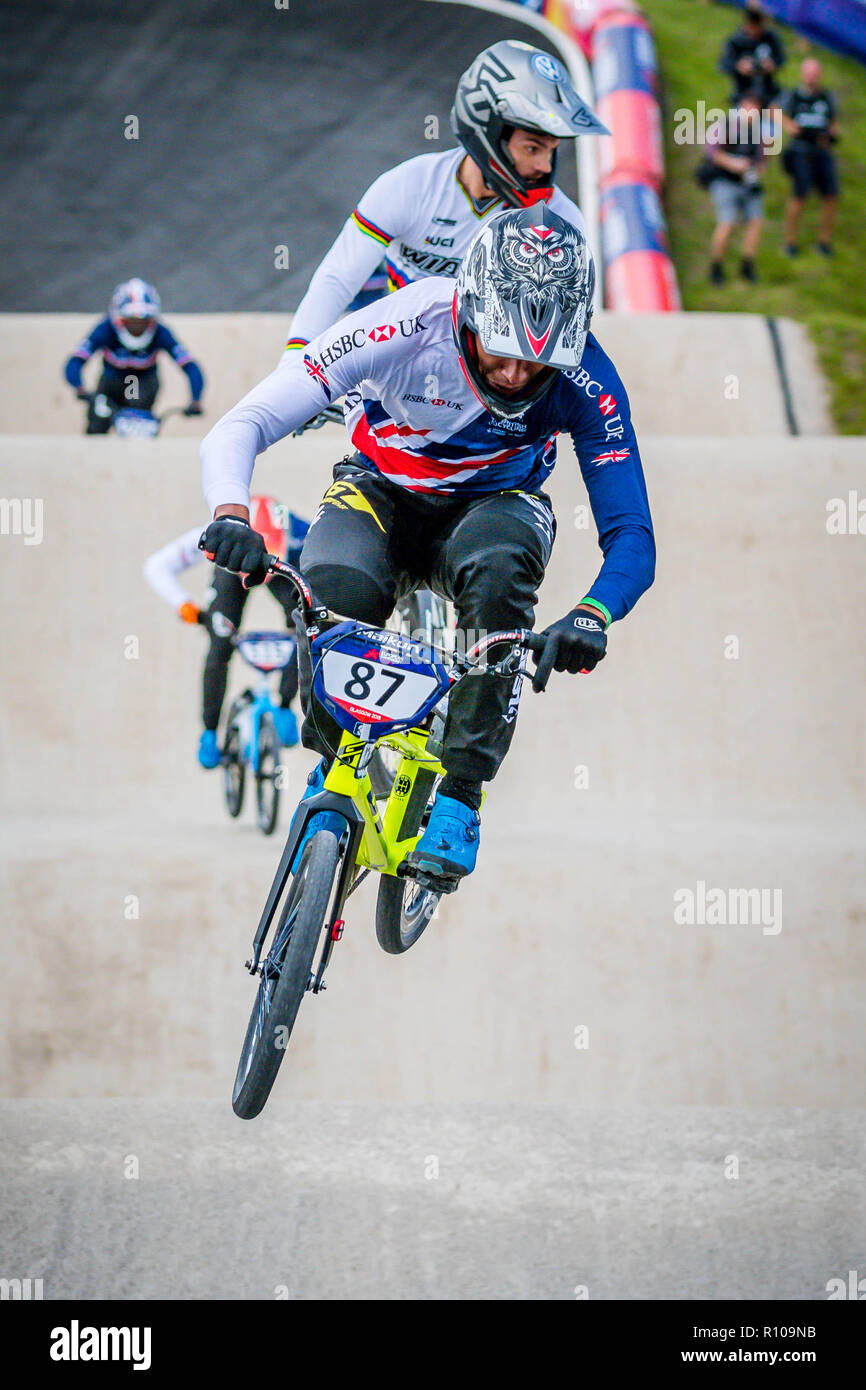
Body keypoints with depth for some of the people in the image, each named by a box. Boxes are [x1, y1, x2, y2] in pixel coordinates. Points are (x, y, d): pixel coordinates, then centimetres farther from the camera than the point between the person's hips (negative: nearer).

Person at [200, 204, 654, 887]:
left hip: (493, 502, 0)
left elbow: (632, 537, -24)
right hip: (381, 491, 0)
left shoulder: (584, 381, -28)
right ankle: (334, 763, -5)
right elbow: (238, 427, -32)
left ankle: (460, 794, -23)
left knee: (496, 573, -36)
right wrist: (231, 514, -54)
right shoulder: (408, 326, -32)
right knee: (334, 591, -34)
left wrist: (591, 616, -46)